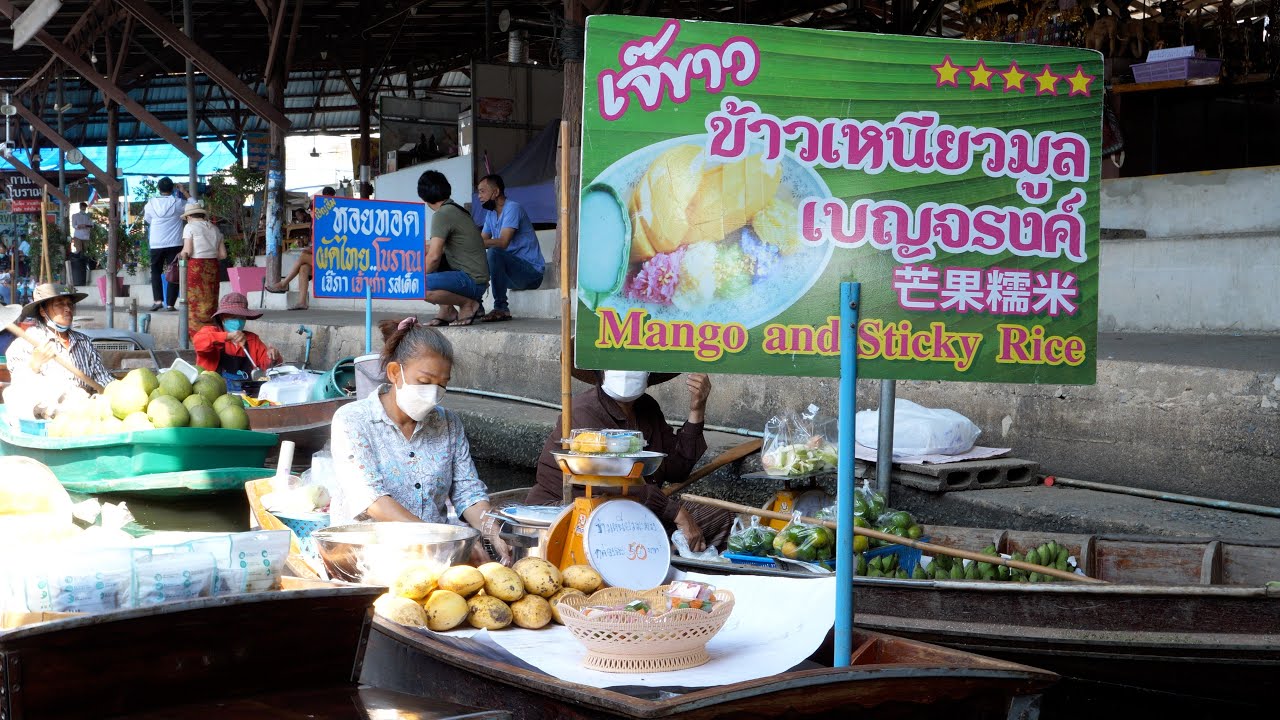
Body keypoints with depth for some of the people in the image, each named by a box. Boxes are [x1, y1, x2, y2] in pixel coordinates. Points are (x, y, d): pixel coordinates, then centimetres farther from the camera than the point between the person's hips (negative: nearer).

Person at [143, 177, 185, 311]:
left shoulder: (151, 203, 1)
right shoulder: (177, 202, -6)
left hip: (156, 244, 2)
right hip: (174, 244, -2)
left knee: (156, 272, 15)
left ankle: (158, 300, 0)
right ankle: (170, 304, -3)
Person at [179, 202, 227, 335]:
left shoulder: (190, 227, -3)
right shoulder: (214, 229, 12)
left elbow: (187, 251, -11)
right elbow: (223, 254, 9)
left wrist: (181, 254, 9)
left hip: (195, 268, -5)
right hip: (213, 268, 5)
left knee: (194, 303, 2)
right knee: (210, 303, 10)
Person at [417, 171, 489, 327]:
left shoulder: (442, 214, -14)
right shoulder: (457, 210, 15)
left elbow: (434, 257, -19)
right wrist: (428, 245, 46)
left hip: (472, 280, -10)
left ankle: (468, 304, -7)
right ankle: (447, 309, 12)